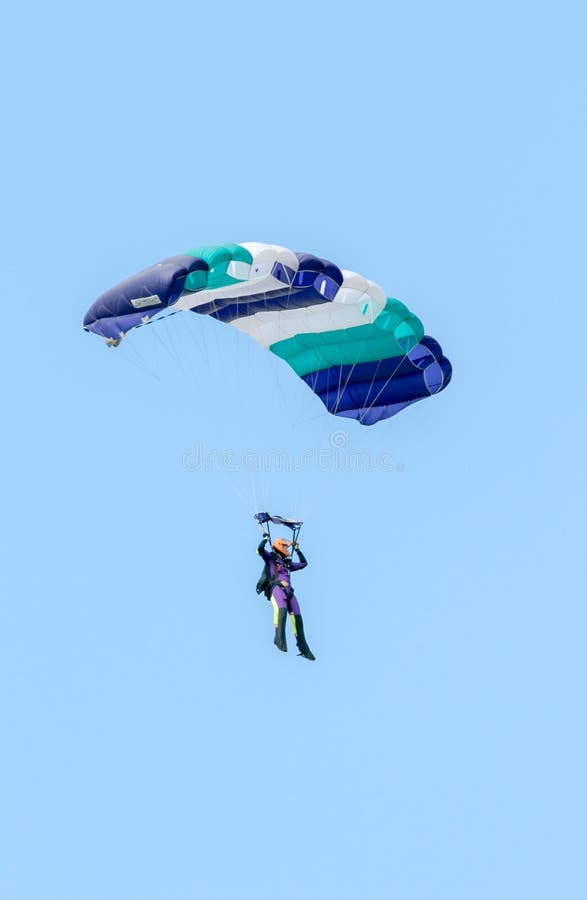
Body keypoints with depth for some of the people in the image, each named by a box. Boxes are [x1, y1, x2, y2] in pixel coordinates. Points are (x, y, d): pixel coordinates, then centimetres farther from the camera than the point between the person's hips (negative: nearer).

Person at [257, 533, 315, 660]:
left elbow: (304, 563, 43)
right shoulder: (270, 557, 15)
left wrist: (297, 549, 44)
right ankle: (279, 638, -45)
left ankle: (303, 649, 0)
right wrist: (266, 538, 12)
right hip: (276, 587, -7)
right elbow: (260, 549, -4)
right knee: (281, 609, -35)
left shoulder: (287, 563, 33)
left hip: (288, 591, 7)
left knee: (297, 617, -3)